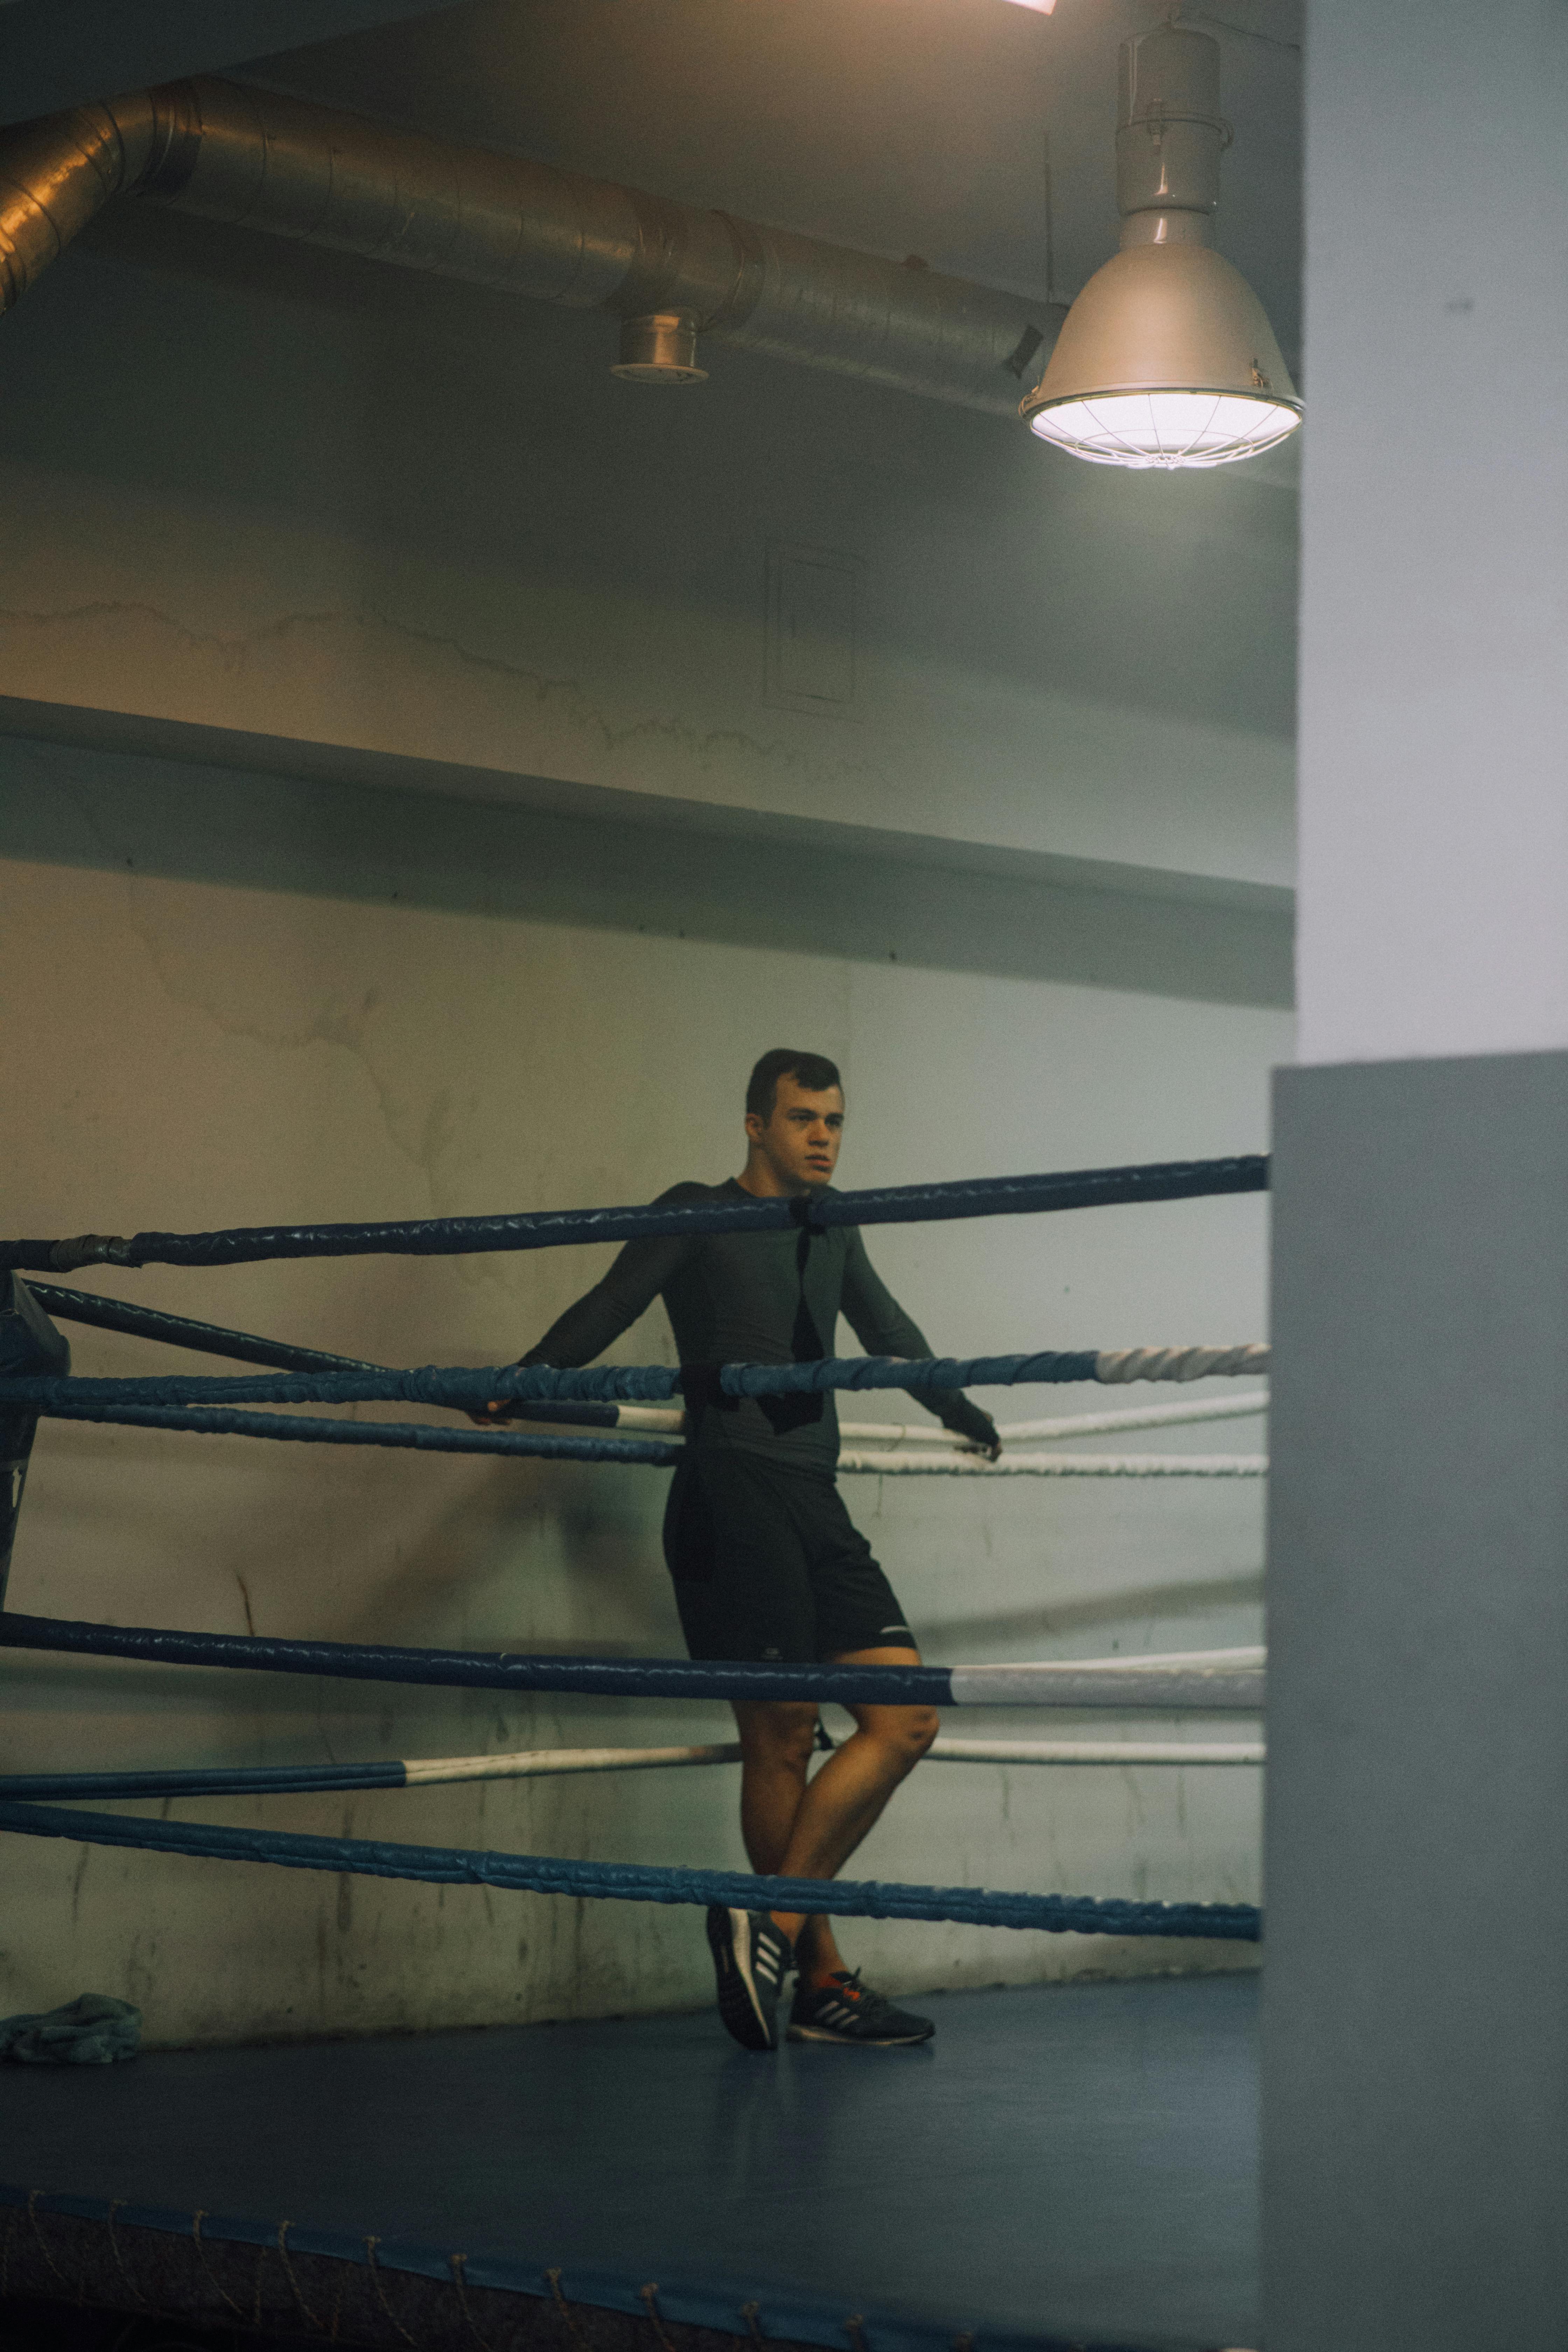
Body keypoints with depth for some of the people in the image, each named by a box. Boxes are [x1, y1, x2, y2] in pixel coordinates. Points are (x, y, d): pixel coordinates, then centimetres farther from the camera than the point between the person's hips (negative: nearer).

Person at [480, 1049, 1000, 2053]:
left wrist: (962, 1412, 52)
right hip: (729, 1499, -7)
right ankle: (822, 1979, -4)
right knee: (782, 1736, -9)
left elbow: (885, 1327, 38)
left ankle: (773, 1926, -5)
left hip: (816, 1506, 7)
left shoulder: (833, 1227, 23)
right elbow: (613, 1304, -8)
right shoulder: (698, 1216, 4)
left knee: (907, 1720, -4)